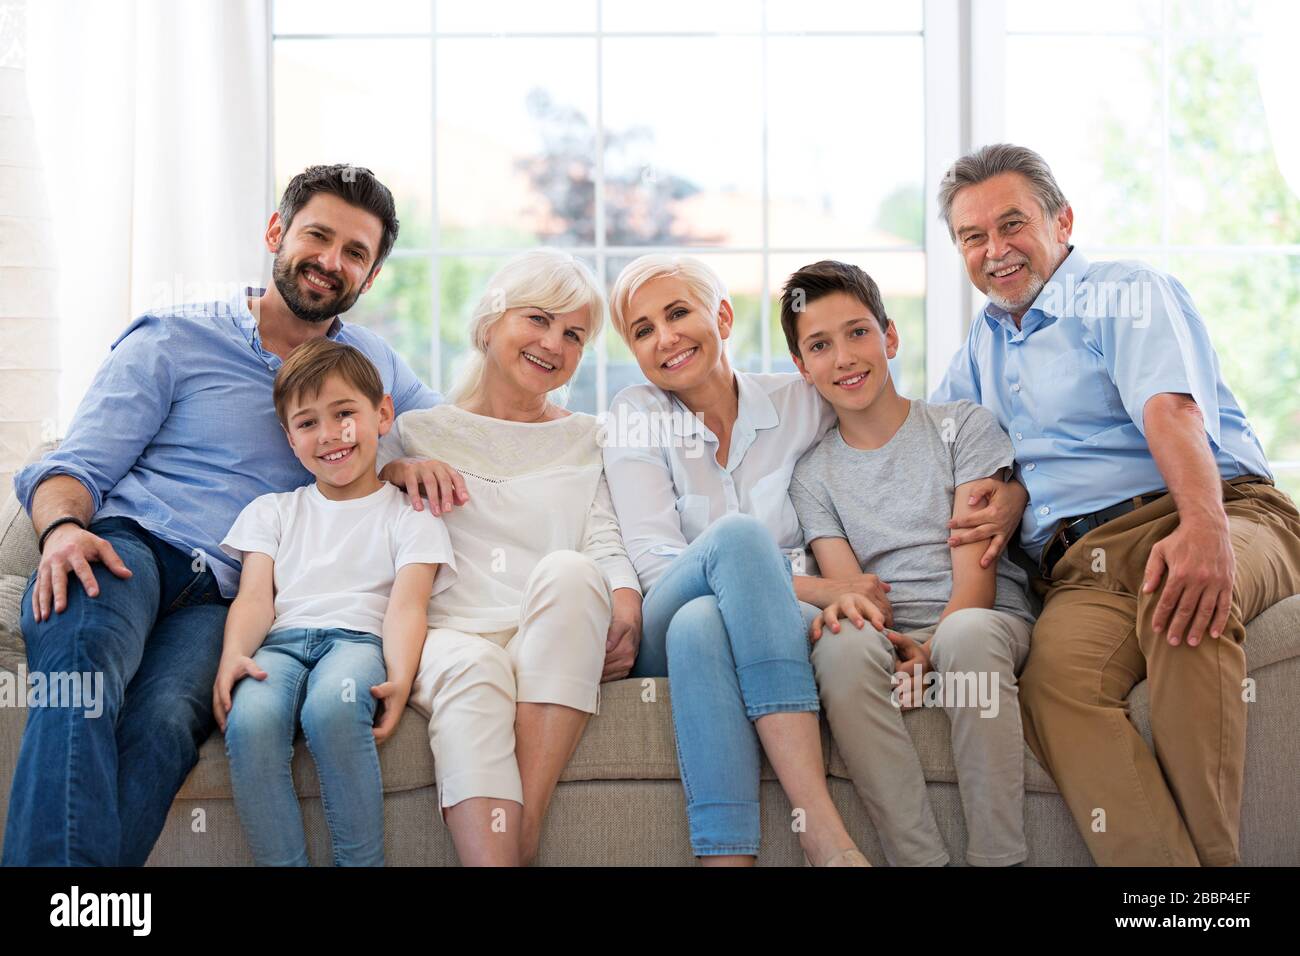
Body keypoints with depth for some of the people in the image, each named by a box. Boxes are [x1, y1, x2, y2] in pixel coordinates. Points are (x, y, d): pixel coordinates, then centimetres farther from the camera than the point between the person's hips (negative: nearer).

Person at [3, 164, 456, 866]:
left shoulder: (369, 362, 24)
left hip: (221, 597, 2)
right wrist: (63, 528, -18)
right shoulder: (172, 341, 12)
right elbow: (76, 467, 7)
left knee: (166, 720, -34)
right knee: (84, 668, -39)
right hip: (129, 547, -2)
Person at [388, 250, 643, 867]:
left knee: (567, 571, -34)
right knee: (472, 669, -37)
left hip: (558, 649, 1)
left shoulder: (587, 440, 22)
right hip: (448, 636, -1)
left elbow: (607, 548, 8)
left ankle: (524, 829, -38)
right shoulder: (419, 434, 19)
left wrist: (626, 612, -12)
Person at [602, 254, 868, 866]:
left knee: (701, 625, -35)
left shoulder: (801, 403, 7)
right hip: (662, 641, 0)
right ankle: (824, 835, -44)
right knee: (738, 534, -33)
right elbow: (654, 562, -7)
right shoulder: (637, 415, 4)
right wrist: (819, 589, -16)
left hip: (788, 635, 1)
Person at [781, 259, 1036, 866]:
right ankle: (918, 860, -33)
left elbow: (975, 568, -3)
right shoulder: (814, 475, 15)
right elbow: (846, 583, 2)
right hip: (887, 637, 2)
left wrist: (930, 647, -22)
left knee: (966, 634, -38)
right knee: (843, 644, -34)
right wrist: (845, 607, -24)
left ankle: (998, 858, -33)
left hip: (989, 619, -1)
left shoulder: (964, 426, 8)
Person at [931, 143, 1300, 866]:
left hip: (1223, 516, -3)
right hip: (1081, 568, 4)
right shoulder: (985, 343, 29)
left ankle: (1217, 852, -36)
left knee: (1185, 596, -41)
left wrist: (1203, 525, -33)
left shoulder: (1125, 292, 8)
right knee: (1056, 676, -32)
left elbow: (1172, 408, -12)